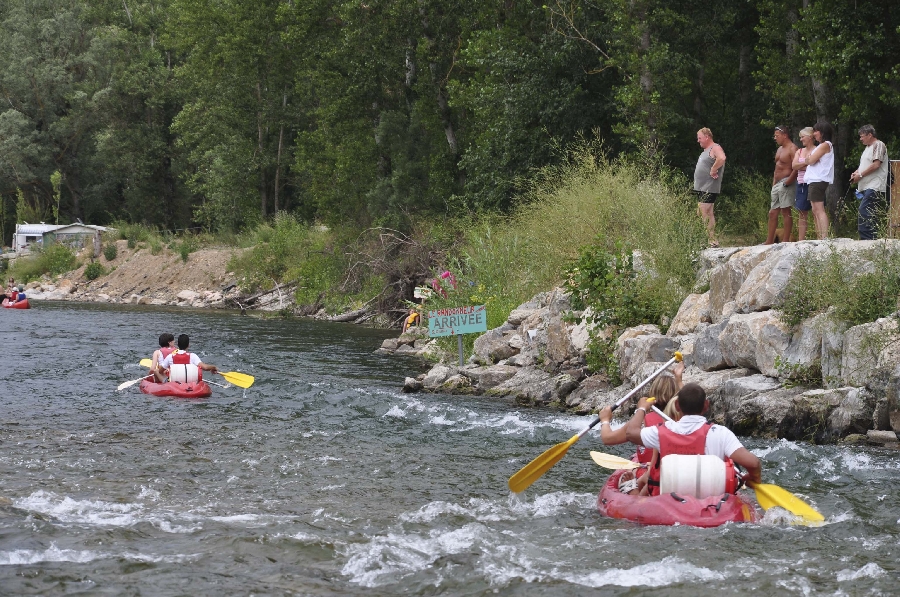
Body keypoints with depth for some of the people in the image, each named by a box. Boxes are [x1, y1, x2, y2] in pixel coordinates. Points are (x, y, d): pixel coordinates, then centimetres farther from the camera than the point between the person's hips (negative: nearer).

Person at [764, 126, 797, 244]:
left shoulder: (792, 149, -11)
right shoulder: (779, 149, 19)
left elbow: (796, 169, -19)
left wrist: (786, 183, -20)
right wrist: (774, 184, 15)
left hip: (785, 184, -10)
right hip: (777, 184, 10)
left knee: (786, 212, -8)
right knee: (772, 213, 10)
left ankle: (786, 241, -6)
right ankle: (769, 241, 14)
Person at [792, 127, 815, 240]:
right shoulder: (799, 152, 17)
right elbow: (794, 166, 3)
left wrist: (801, 166, -6)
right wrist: (807, 162, -9)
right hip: (801, 184, 7)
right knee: (802, 213, 7)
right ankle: (801, 240, 8)